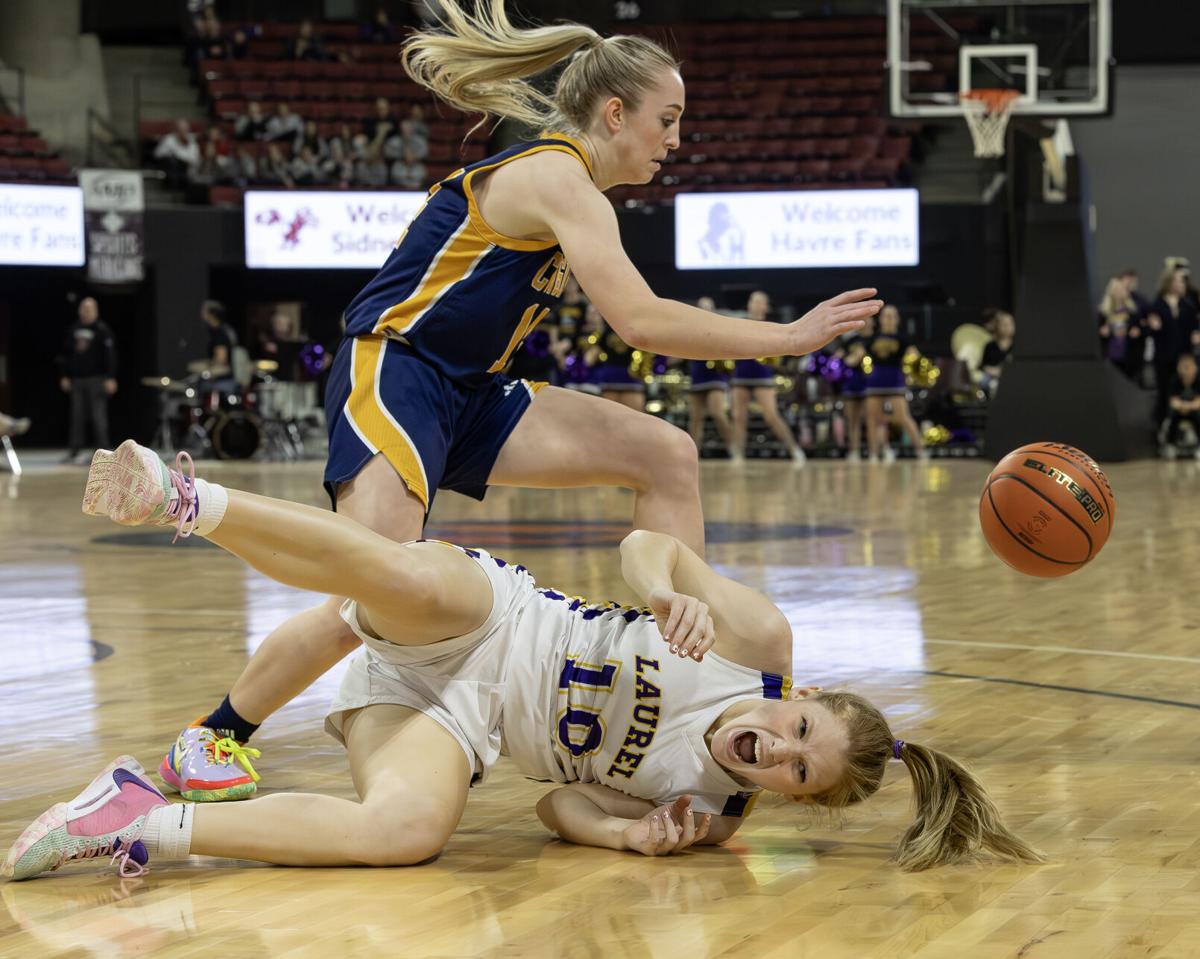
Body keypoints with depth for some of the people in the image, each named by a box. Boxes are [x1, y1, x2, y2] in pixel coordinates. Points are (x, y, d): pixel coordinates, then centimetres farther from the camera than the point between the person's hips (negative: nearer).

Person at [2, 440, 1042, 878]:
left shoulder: (707, 809, -6)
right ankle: (190, 499, -28)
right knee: (405, 575, -42)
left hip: (463, 719, 1)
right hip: (481, 616, -1)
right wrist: (672, 595, -27)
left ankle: (143, 823, -30)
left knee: (410, 829, -37)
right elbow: (646, 543, -4)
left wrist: (631, 833, -22)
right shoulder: (760, 643, -12)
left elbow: (561, 802, 0)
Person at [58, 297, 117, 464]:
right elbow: (65, 354, 19)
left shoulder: (102, 330, -4)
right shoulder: (74, 330, 14)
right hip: (77, 380, 5)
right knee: (77, 416, 5)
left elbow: (110, 355, -10)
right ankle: (73, 451, 7)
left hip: (96, 380, -5)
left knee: (98, 416, -6)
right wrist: (65, 376, 14)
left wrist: (110, 378, -16)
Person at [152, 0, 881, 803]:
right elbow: (641, 321, -26)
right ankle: (210, 739, 0)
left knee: (666, 455, -2)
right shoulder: (558, 177, -15)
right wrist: (790, 338, -21)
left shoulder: (561, 179, 15)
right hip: (390, 377, -10)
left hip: (467, 393, 10)